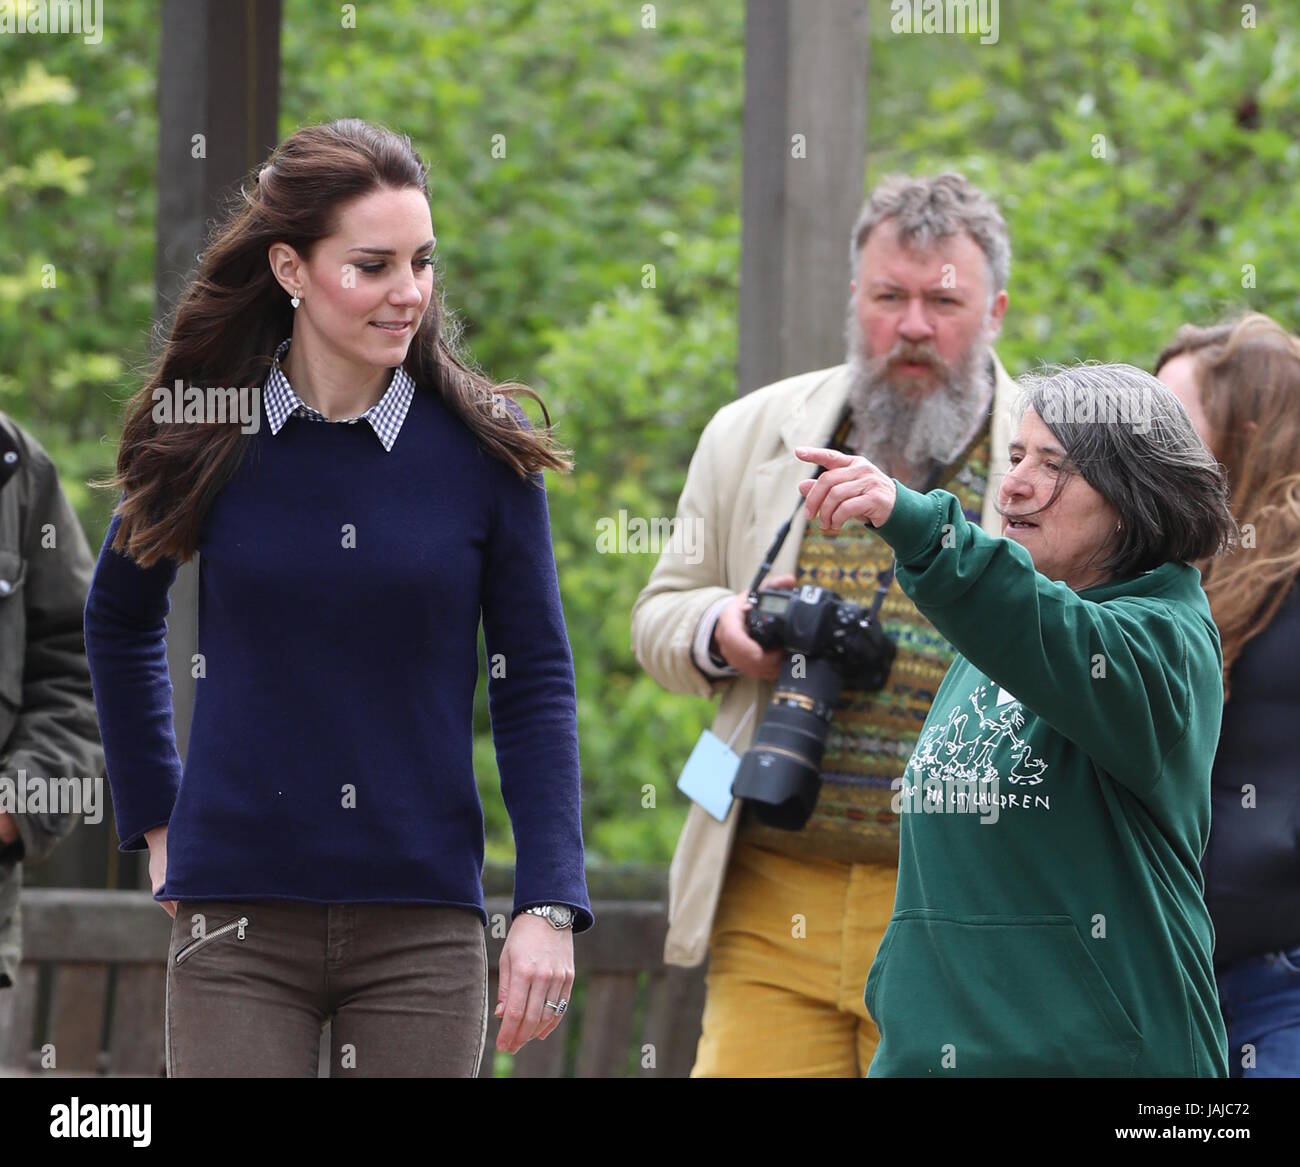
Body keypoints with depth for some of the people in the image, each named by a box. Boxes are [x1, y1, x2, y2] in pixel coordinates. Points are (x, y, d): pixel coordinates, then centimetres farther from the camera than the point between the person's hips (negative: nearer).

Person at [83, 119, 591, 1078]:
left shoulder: (484, 448, -1)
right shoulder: (208, 441, 1)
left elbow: (538, 683, 2)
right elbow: (120, 621, 19)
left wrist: (549, 907, -5)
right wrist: (155, 819, 15)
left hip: (422, 923, 0)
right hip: (240, 923, 0)